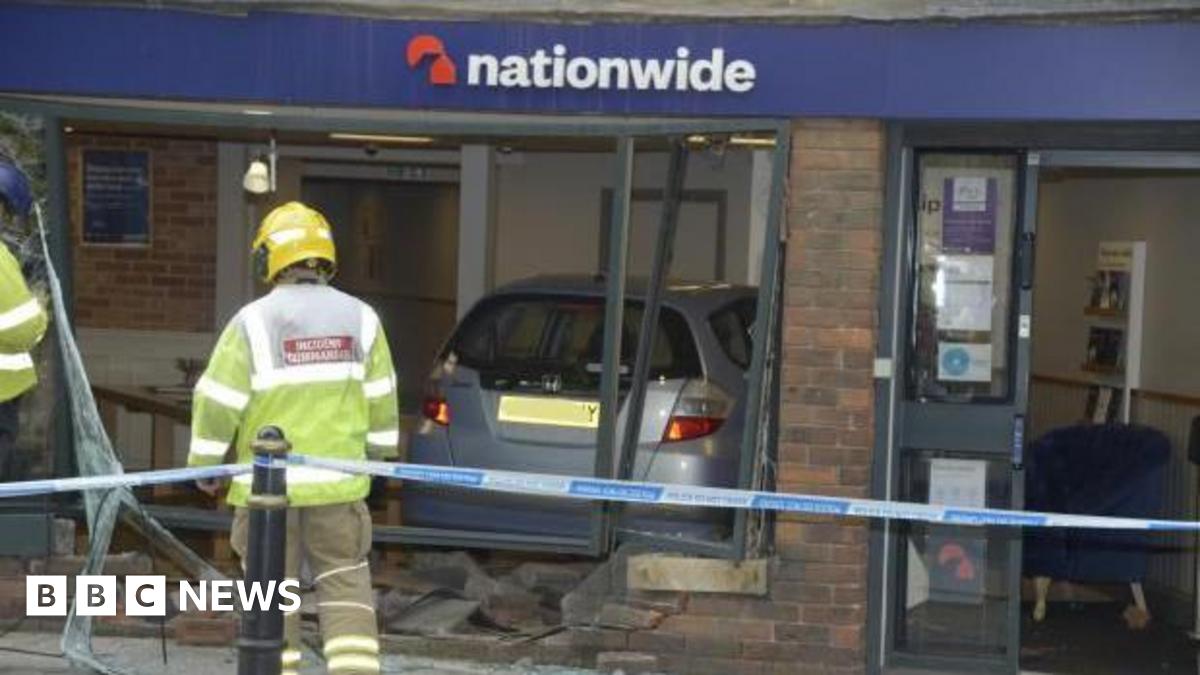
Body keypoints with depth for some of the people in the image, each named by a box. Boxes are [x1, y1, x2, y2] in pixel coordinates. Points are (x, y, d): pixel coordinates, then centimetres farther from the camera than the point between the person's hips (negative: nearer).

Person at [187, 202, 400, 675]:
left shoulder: (254, 322, -10)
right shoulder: (360, 319, 2)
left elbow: (217, 404, -9)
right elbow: (380, 402, 8)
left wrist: (204, 464, 5)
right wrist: (376, 455, 21)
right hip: (338, 481, 2)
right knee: (345, 584, 7)